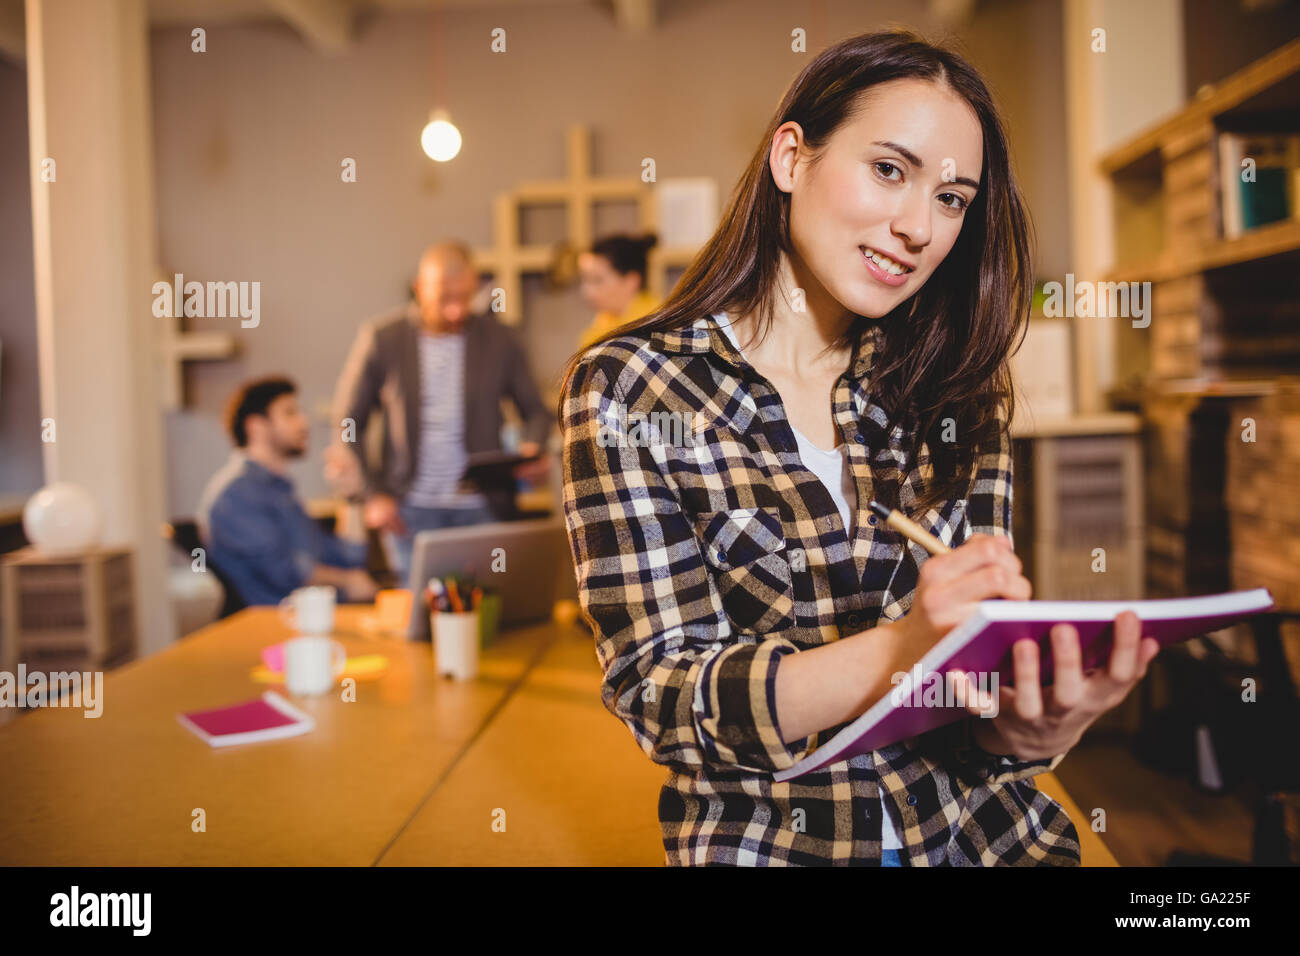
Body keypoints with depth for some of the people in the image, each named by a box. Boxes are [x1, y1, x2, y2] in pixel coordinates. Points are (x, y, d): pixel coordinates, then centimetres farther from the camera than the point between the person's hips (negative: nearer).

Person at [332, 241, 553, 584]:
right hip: (411, 512, 0)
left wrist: (533, 447, -9)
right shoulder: (382, 337, 0)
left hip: (483, 509, 1)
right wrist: (371, 494, -4)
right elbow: (346, 425, 5)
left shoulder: (499, 339, 4)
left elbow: (536, 411, 13)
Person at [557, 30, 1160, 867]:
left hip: (981, 831, 3)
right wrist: (896, 652, -26)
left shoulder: (957, 392, 5)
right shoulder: (626, 392, -6)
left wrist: (1034, 725, -20)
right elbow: (658, 693, -12)